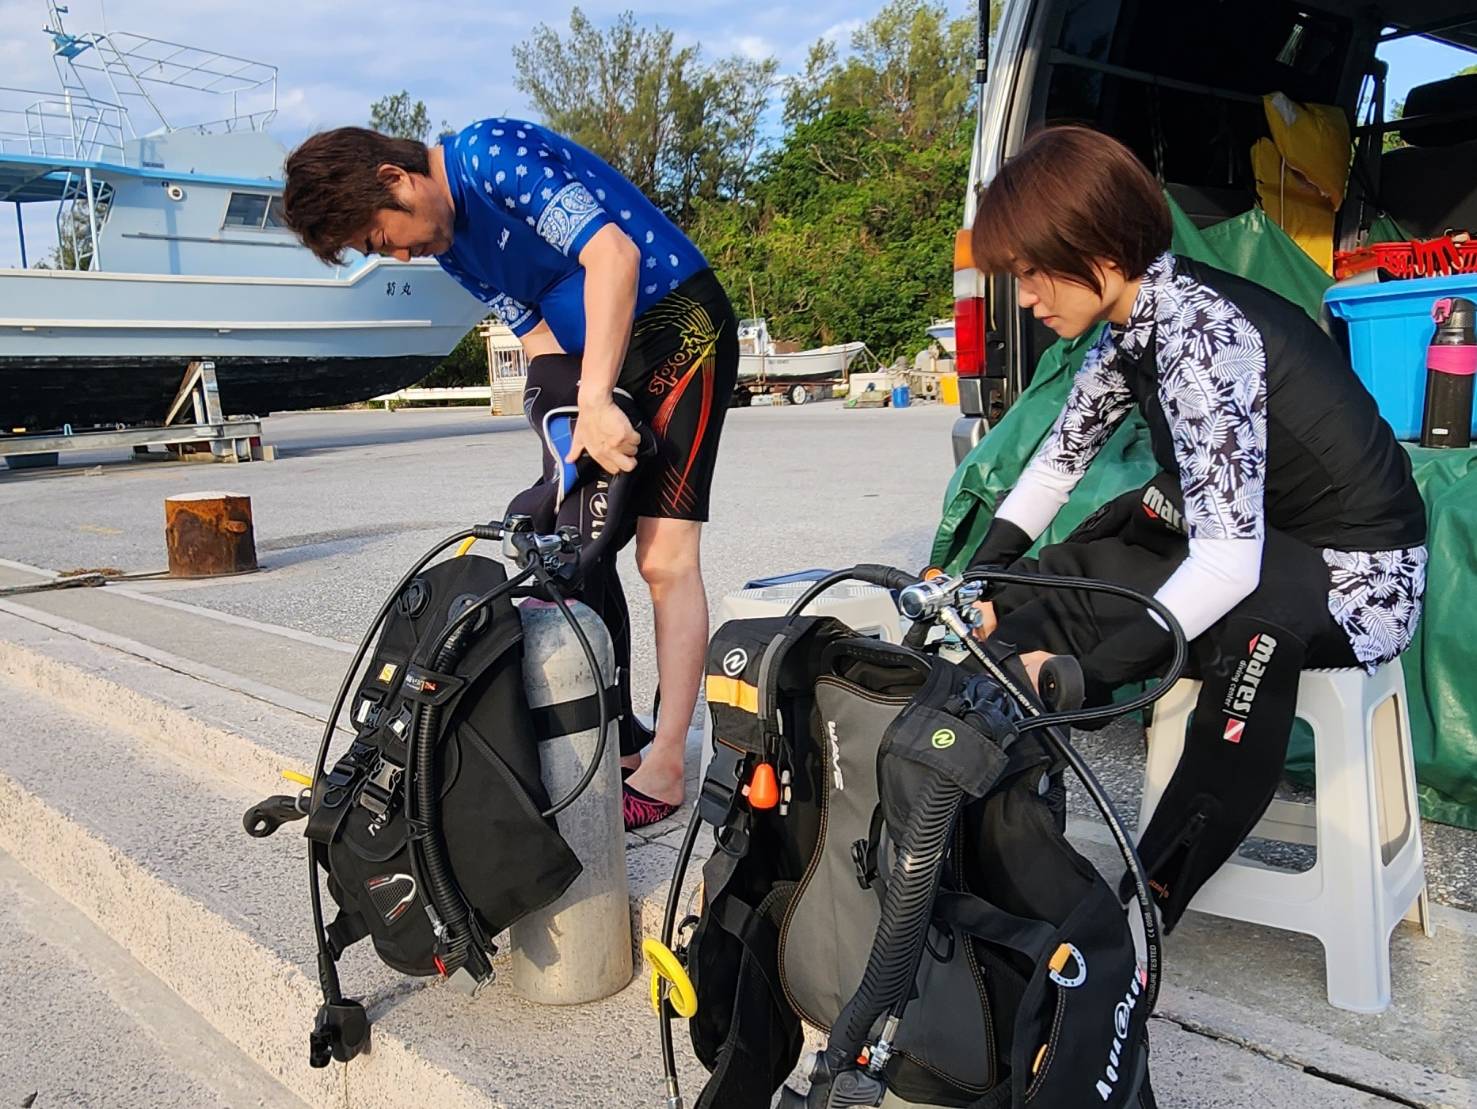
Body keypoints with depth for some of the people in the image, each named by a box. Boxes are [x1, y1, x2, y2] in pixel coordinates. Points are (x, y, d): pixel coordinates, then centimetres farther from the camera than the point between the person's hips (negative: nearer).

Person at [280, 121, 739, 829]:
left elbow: (613, 254, -30)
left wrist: (595, 401, -34)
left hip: (677, 325, -9)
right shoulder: (447, 243, 7)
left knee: (664, 559, -14)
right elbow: (536, 333, 6)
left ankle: (665, 769, -9)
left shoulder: (492, 153, -19)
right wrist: (571, 442, -8)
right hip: (593, 356, 9)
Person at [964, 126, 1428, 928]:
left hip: (1355, 580, -8)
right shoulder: (1130, 324, -1)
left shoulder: (1199, 334, -27)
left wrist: (1082, 671, -34)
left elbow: (1227, 564, -33)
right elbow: (1055, 463, 7)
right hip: (1258, 539, 8)